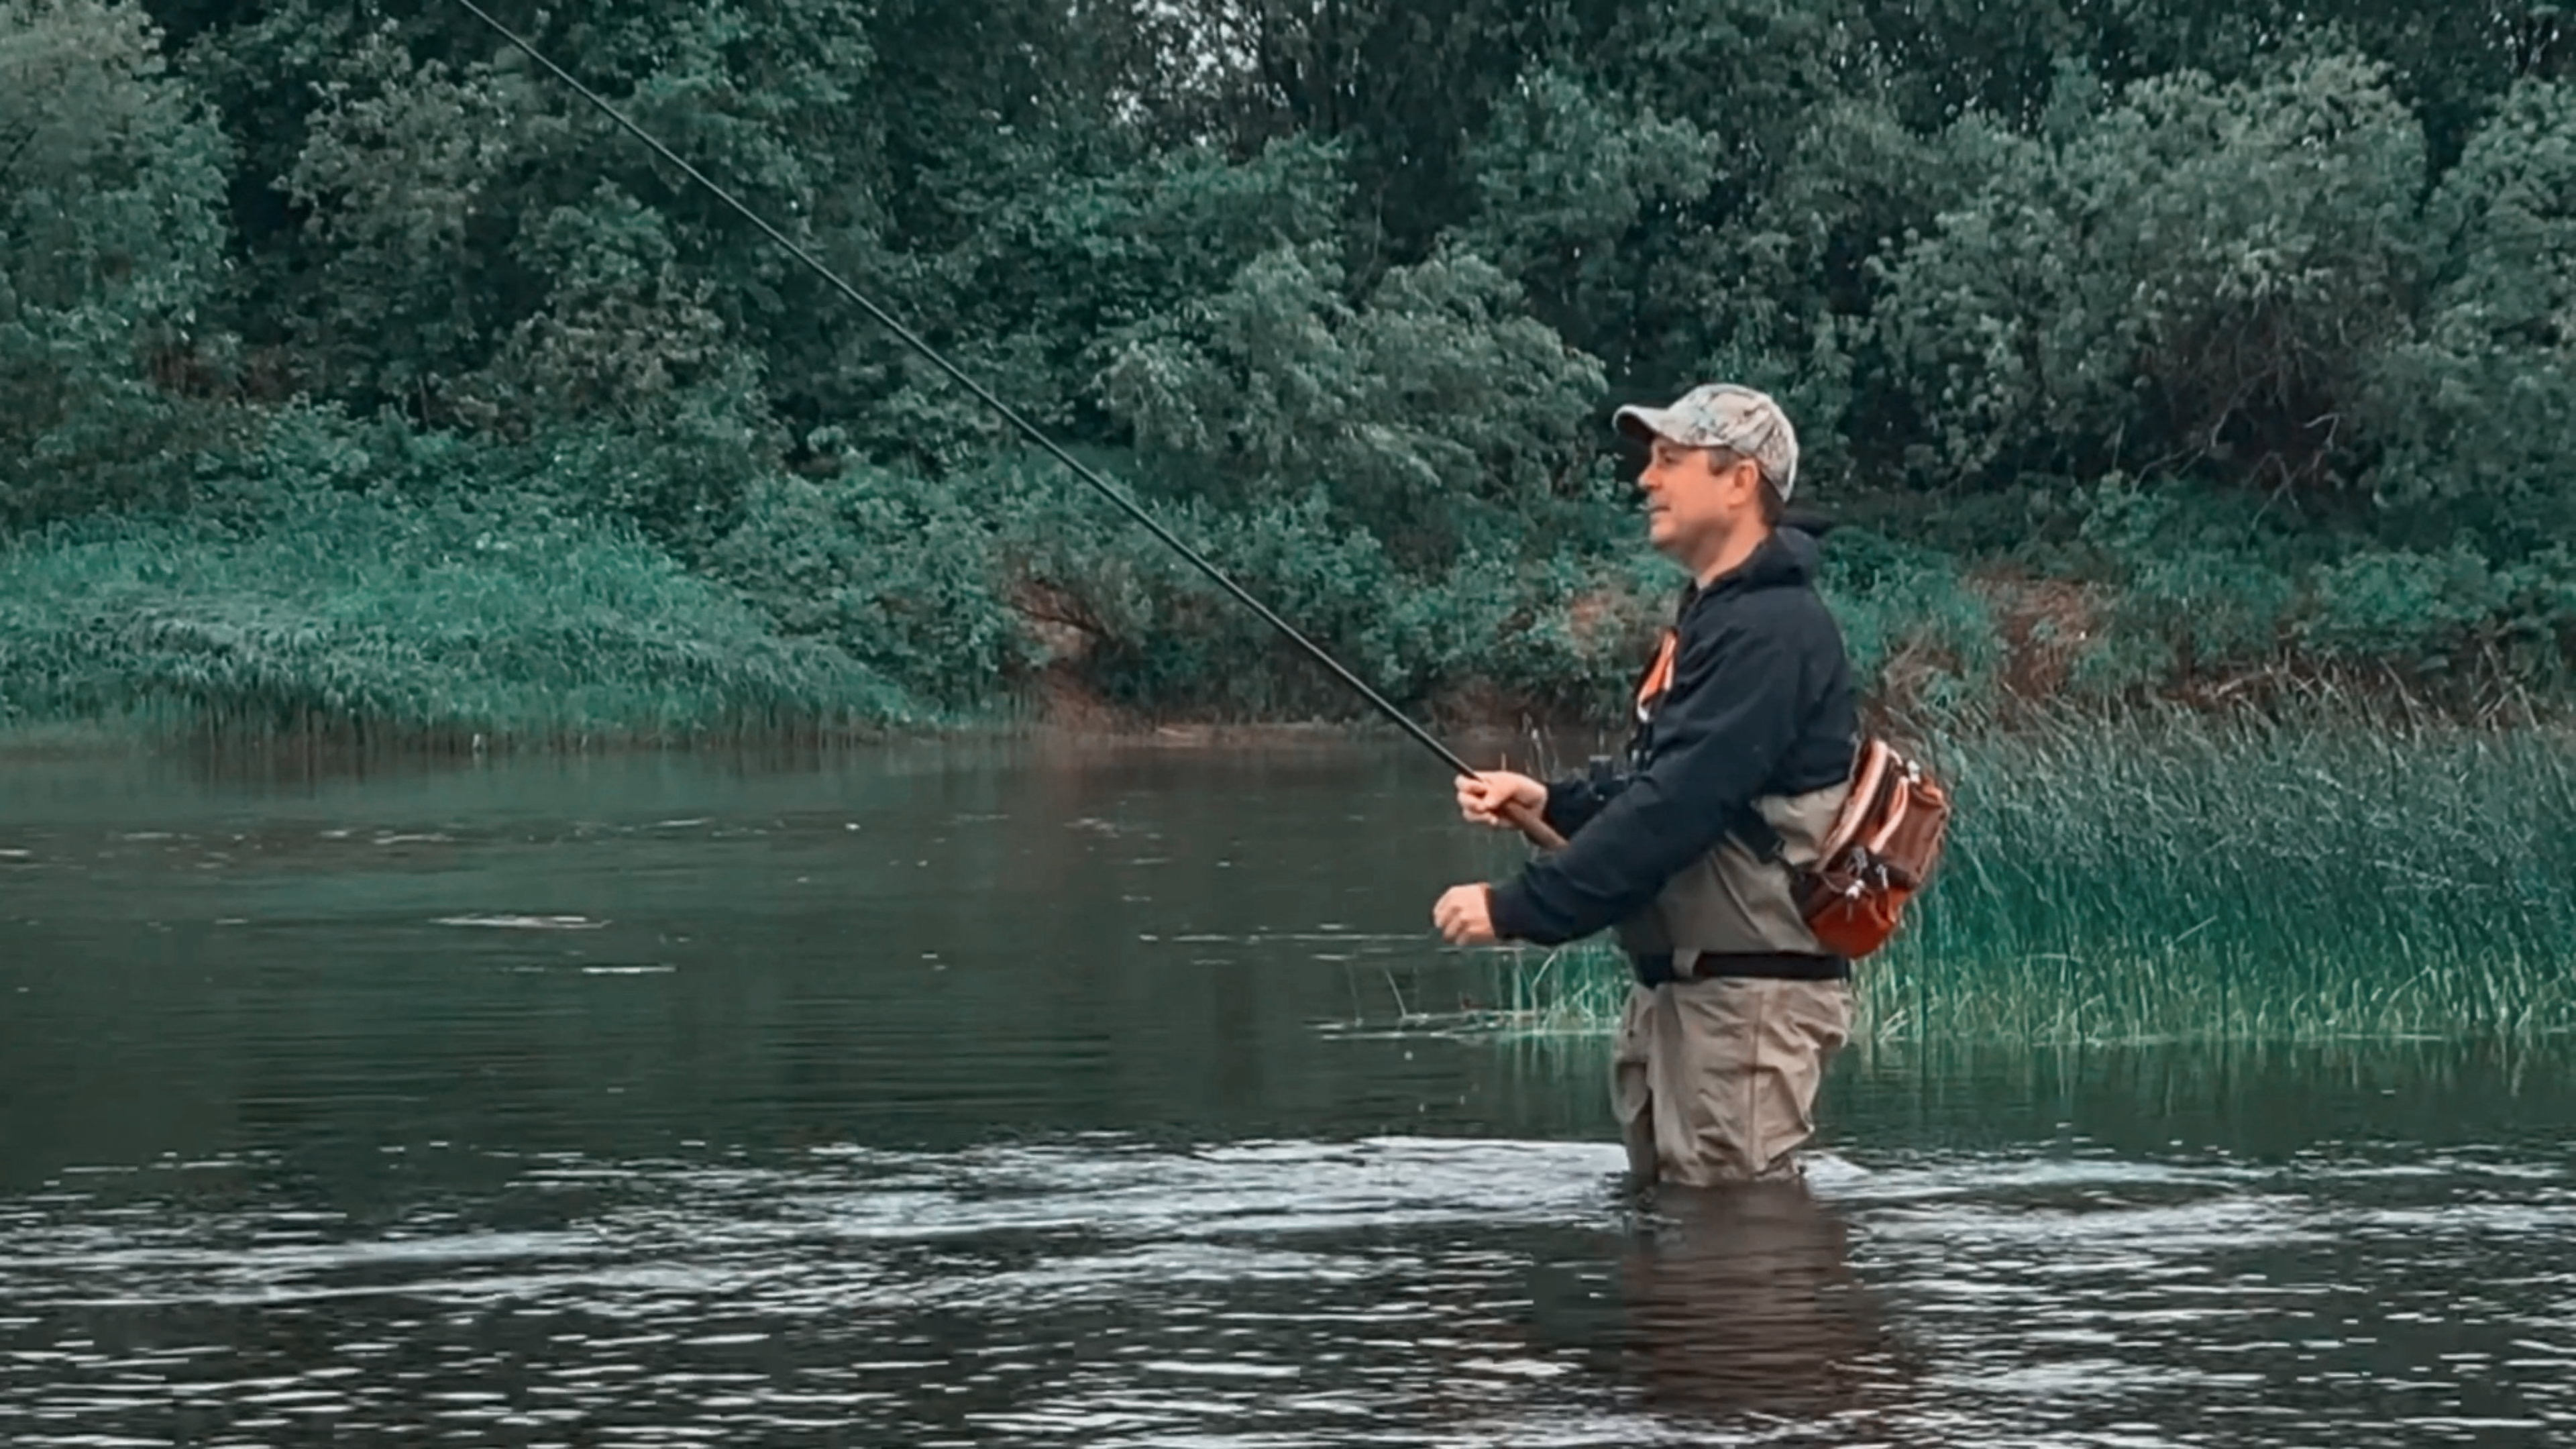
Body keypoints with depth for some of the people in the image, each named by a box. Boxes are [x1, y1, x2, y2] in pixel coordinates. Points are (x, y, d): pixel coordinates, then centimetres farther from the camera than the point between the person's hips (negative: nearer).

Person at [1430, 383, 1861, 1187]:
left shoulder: (1771, 633, -17)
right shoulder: (1710, 617, 17)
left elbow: (1678, 807, -24)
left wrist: (1515, 909, -23)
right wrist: (1550, 802, 4)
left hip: (1746, 996, -11)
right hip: (1676, 985, 11)